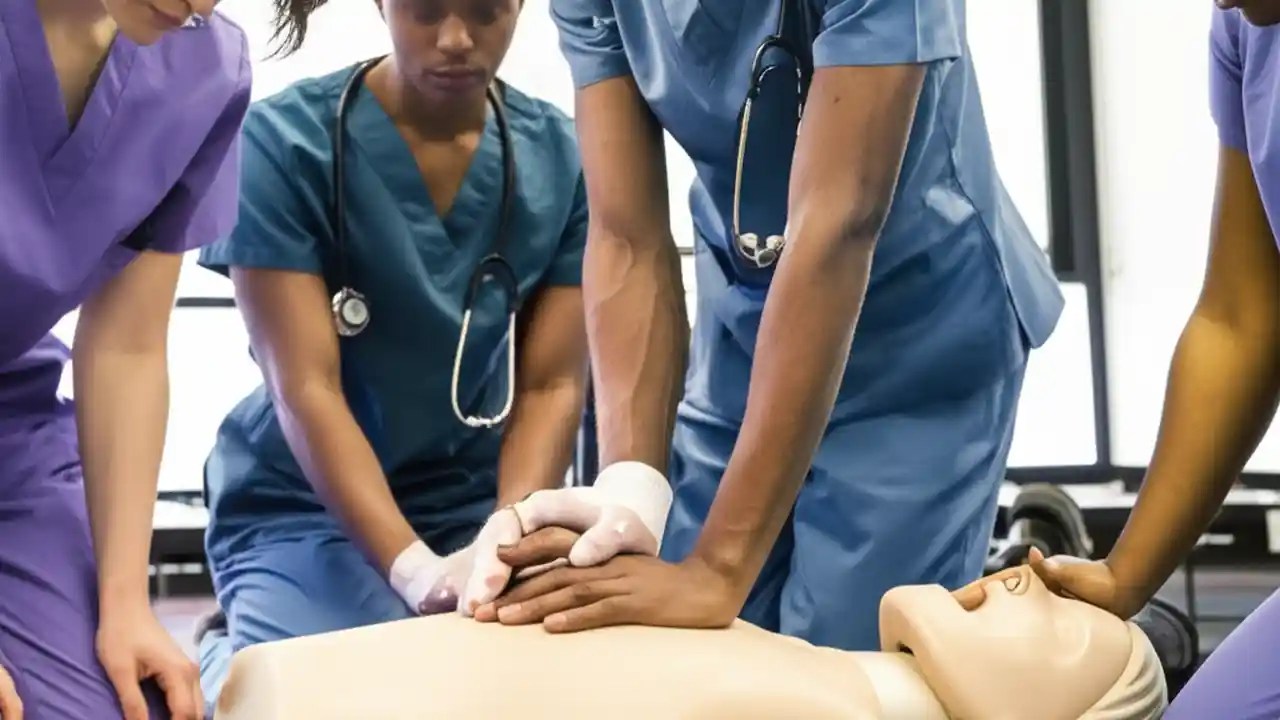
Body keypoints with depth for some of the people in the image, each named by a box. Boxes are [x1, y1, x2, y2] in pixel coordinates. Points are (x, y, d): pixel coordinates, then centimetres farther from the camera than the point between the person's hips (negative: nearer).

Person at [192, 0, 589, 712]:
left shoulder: (564, 159, -5)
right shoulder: (282, 142, -15)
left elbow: (552, 386, -7)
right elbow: (306, 388, -21)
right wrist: (414, 569, -33)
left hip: (474, 498, 4)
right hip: (303, 501, -3)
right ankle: (226, 663, 10)